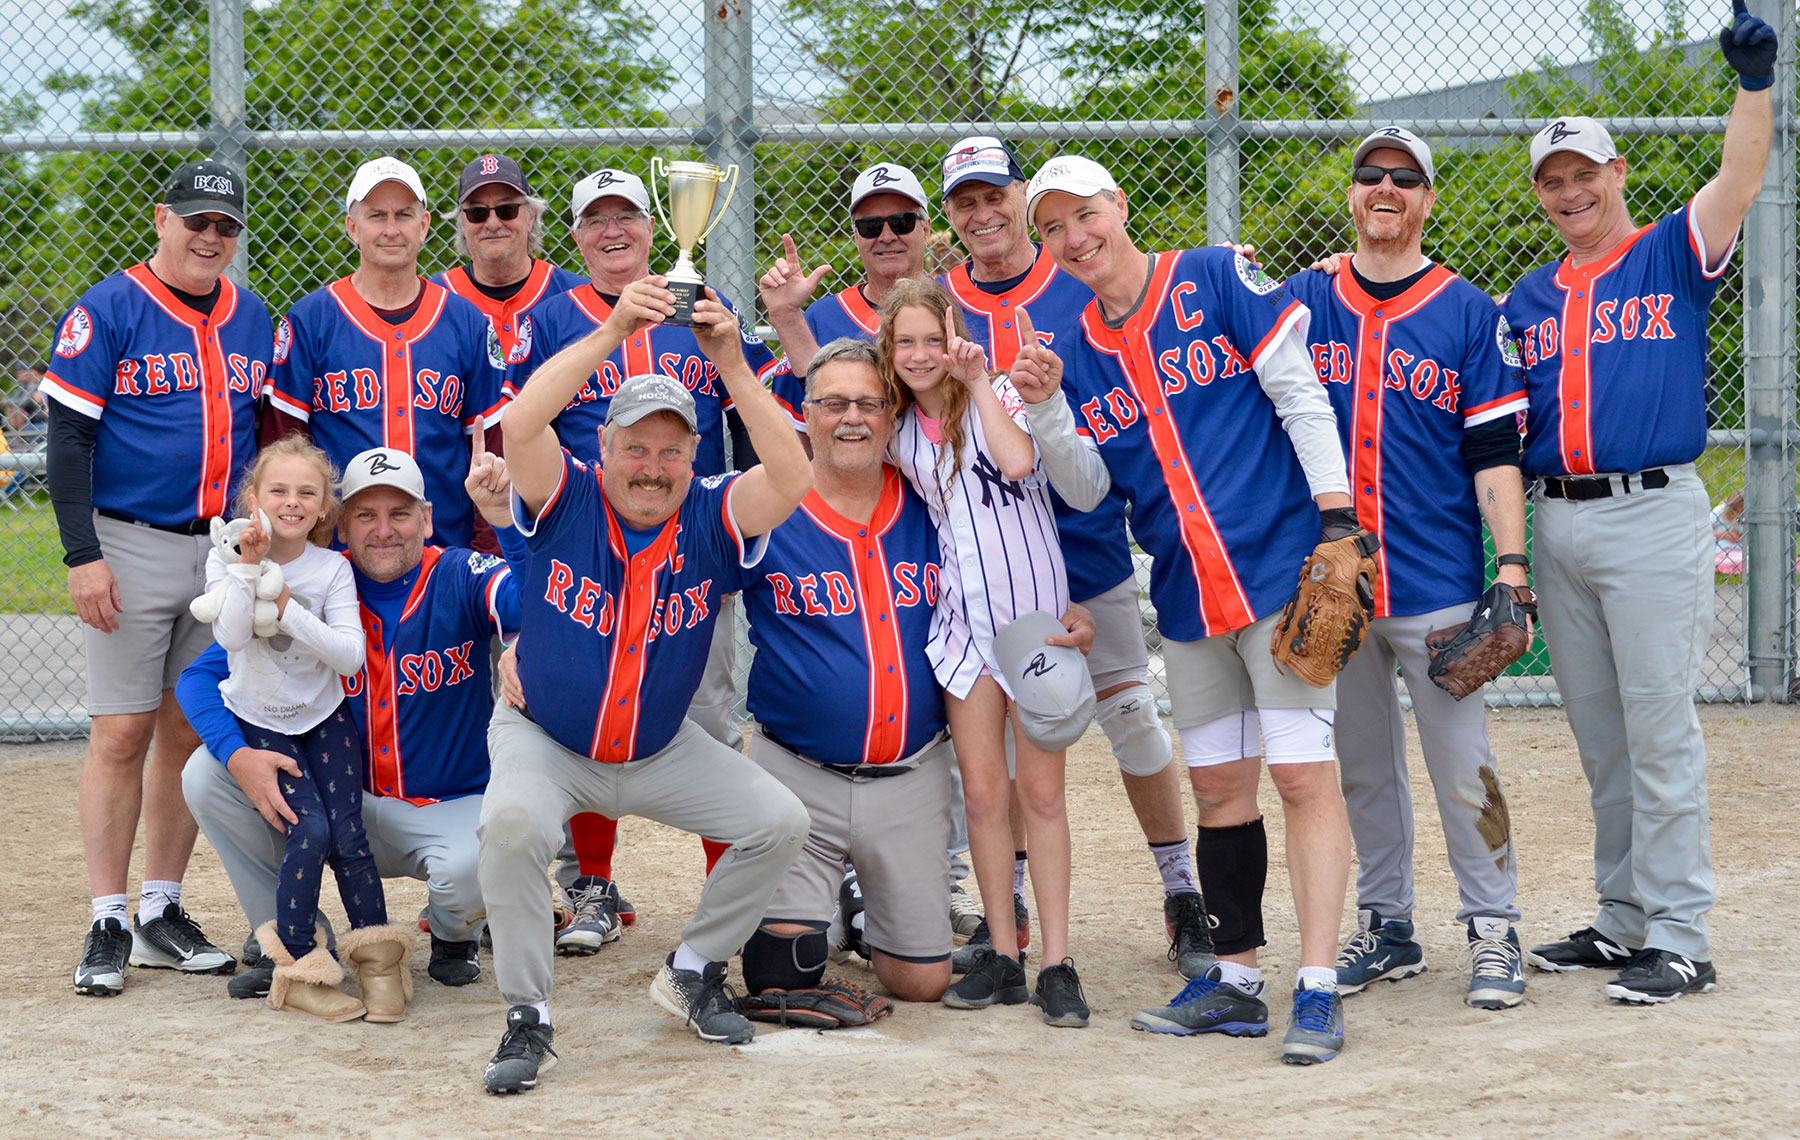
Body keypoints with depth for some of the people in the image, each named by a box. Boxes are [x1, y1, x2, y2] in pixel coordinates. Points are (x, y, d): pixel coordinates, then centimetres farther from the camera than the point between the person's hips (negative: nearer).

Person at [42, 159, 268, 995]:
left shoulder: (252, 318, 10)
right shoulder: (107, 312, -6)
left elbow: (270, 430, 17)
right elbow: (68, 438, -9)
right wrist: (82, 555, -16)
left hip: (226, 549, 5)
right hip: (131, 548, -5)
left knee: (191, 731, 7)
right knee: (122, 734, -6)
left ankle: (162, 914, 15)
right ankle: (107, 925, -1)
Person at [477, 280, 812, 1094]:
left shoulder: (711, 517, -10)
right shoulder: (566, 500, -14)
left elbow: (791, 479, -30)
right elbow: (520, 424, -34)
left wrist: (732, 366, -36)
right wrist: (611, 334, -39)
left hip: (663, 752, 3)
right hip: (543, 741, -3)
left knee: (779, 821, -9)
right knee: (512, 822, -34)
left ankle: (692, 973, 13)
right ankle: (526, 1018, -18)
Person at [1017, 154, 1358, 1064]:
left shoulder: (1215, 280, -4)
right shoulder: (1076, 351, 10)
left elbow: (1300, 393, -6)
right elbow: (1086, 489, 9)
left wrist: (1335, 516, -13)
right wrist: (1045, 409, -8)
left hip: (1279, 565, -6)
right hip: (1187, 595, 6)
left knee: (1303, 772, -11)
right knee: (1217, 783, 10)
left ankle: (1318, 988, -11)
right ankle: (1236, 982, 19)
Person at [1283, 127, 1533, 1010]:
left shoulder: (1470, 315, 2)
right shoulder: (1299, 301, 8)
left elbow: (1494, 450, -1)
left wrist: (1511, 563, -10)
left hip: (1436, 579, -3)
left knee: (1463, 764, -4)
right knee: (1361, 765, 10)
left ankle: (1493, 933, 4)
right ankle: (1385, 928, 19)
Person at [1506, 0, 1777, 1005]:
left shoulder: (1674, 257, 3)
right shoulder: (1528, 300, 17)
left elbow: (1741, 179, -13)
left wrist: (1756, 82, -27)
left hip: (1653, 515, -5)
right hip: (1556, 523, 5)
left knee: (1660, 732, -7)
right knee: (1601, 741, 11)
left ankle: (1681, 939, -5)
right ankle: (1626, 921, 19)